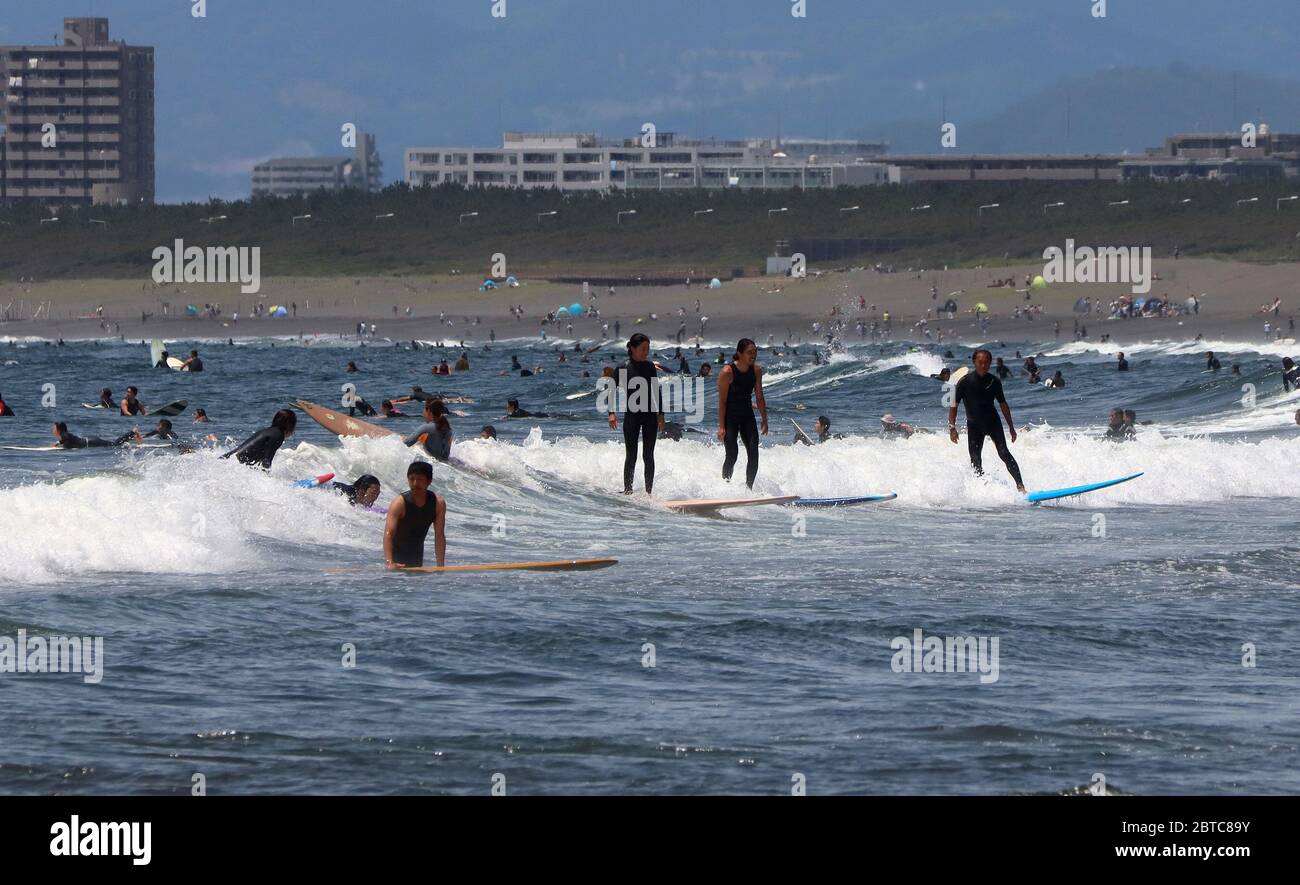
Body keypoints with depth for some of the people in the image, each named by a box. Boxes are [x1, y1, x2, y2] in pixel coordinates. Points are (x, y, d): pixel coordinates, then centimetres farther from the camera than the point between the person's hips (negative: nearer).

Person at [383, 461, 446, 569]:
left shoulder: (438, 504, -12)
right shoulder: (399, 503, -23)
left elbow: (439, 536, -9)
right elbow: (388, 534, -32)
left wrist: (441, 566, -16)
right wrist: (389, 562, -46)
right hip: (397, 554, -4)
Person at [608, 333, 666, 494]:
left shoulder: (650, 367, 6)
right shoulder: (624, 369, -5)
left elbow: (656, 391, 12)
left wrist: (660, 414, 8)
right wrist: (611, 413, -12)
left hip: (650, 415, 3)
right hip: (631, 416, -3)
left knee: (648, 456, 4)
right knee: (631, 456, -2)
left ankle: (649, 491, 9)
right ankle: (627, 491, 4)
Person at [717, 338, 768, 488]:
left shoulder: (756, 371, -2)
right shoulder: (727, 372, -18)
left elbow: (760, 398, 8)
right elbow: (722, 400, -16)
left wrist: (764, 421, 8)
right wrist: (721, 426, -18)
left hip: (747, 416, 5)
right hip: (730, 417, -5)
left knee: (753, 453, -5)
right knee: (732, 455, -11)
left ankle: (748, 487, 5)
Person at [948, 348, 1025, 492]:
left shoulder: (994, 382, 0)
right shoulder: (965, 382, -8)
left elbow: (1003, 405, 10)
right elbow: (954, 405, -5)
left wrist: (1011, 427, 11)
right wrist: (952, 428, -12)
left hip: (993, 422, 0)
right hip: (974, 425, 0)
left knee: (1004, 453, -13)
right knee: (975, 460, -2)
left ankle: (1020, 486, -20)